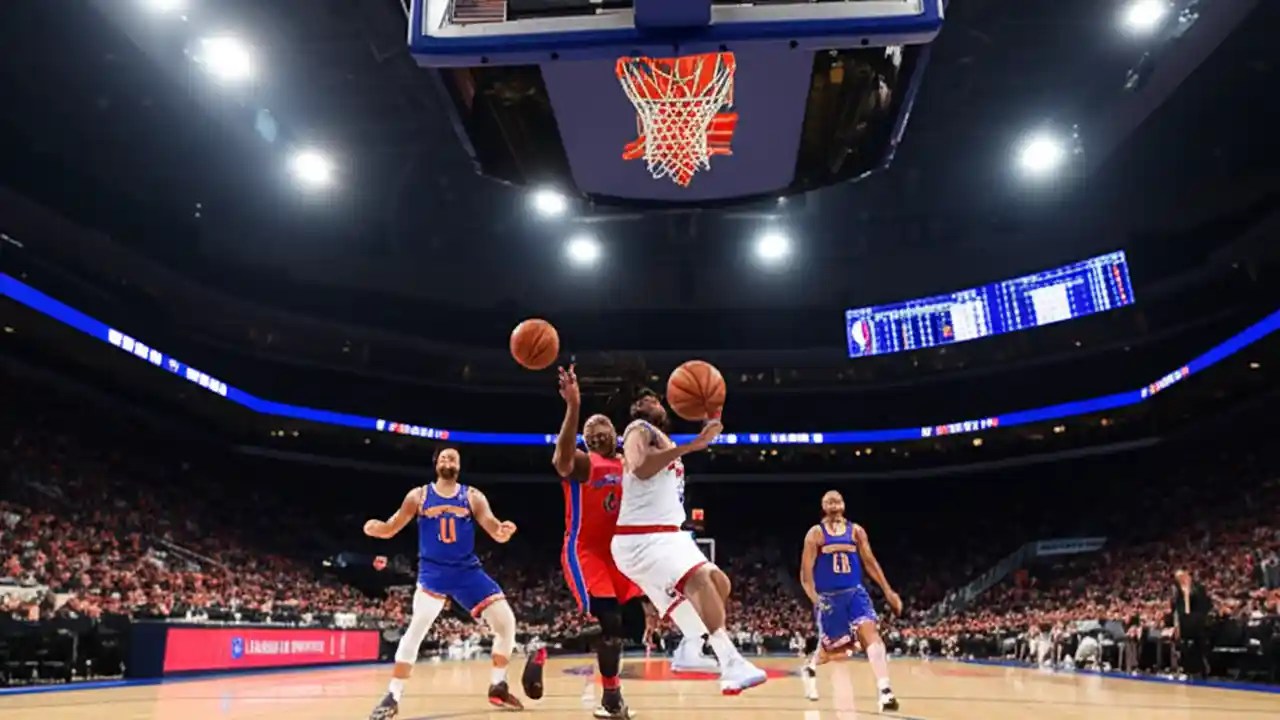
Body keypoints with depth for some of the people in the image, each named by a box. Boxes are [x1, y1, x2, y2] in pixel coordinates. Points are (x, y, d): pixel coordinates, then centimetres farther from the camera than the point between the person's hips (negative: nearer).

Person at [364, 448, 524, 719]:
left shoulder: (473, 497, 1)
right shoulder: (419, 495, 0)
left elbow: (495, 531, -7)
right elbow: (390, 529, -1)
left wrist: (504, 531, -33)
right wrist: (375, 528, -26)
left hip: (468, 570, 2)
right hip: (433, 570, -2)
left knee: (506, 622, -5)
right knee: (417, 626, -23)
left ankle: (497, 687, 13)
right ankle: (392, 697, -12)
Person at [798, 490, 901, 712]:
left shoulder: (856, 531, 4)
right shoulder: (815, 533, -7)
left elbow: (870, 562, 8)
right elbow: (806, 572, -9)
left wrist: (888, 591, 2)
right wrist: (814, 598, -20)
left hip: (855, 592, 2)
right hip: (828, 597, -2)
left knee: (870, 631, -20)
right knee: (832, 647, 6)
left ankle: (884, 691, -23)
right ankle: (810, 668, 41)